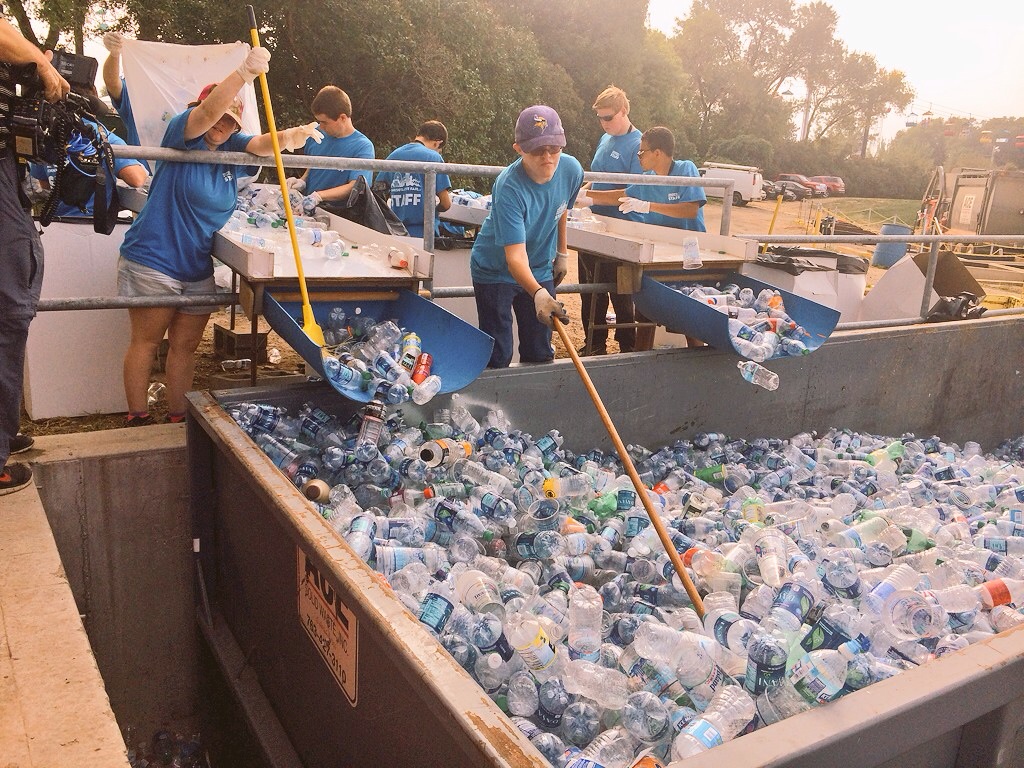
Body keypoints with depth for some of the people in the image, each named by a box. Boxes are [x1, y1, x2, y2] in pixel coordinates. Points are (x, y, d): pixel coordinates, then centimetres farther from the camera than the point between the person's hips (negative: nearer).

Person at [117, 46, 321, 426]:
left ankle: (177, 416, 20)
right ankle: (137, 417, 13)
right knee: (146, 341, 4)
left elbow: (262, 144, -10)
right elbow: (208, 111, -27)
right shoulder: (182, 132, -8)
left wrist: (290, 136, -32)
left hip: (199, 268, 6)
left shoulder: (232, 147, 8)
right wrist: (245, 72, -38)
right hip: (153, 261, -6)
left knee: (185, 345, 10)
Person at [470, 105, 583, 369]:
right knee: (497, 358, -4)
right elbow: (515, 257, -39)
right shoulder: (509, 188, -33)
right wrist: (538, 293, -55)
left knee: (540, 356, 9)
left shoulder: (571, 169, -16)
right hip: (495, 272, -5)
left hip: (540, 270, 5)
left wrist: (562, 253, 16)